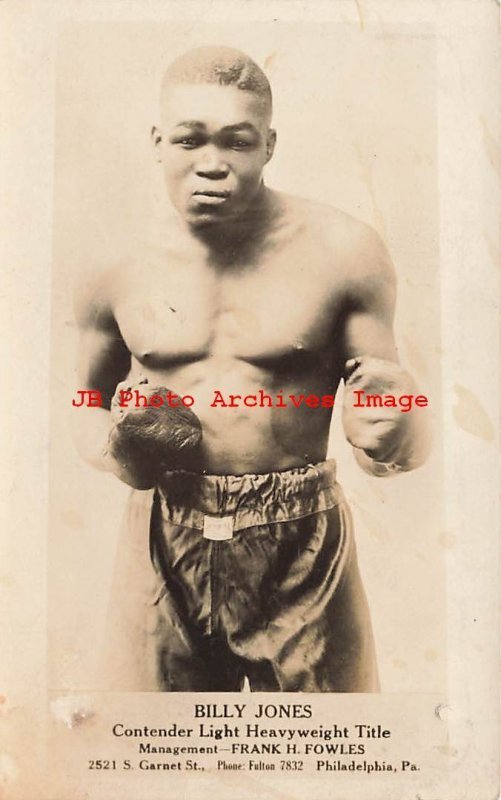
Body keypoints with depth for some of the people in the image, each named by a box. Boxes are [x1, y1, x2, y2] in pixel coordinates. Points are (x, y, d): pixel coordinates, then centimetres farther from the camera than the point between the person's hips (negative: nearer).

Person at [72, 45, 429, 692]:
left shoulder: (342, 251, -9)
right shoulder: (118, 260, -4)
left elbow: (394, 439, -5)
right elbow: (86, 408, 11)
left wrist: (390, 435, -28)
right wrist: (119, 449, -11)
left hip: (304, 553, -1)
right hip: (165, 553, 2)